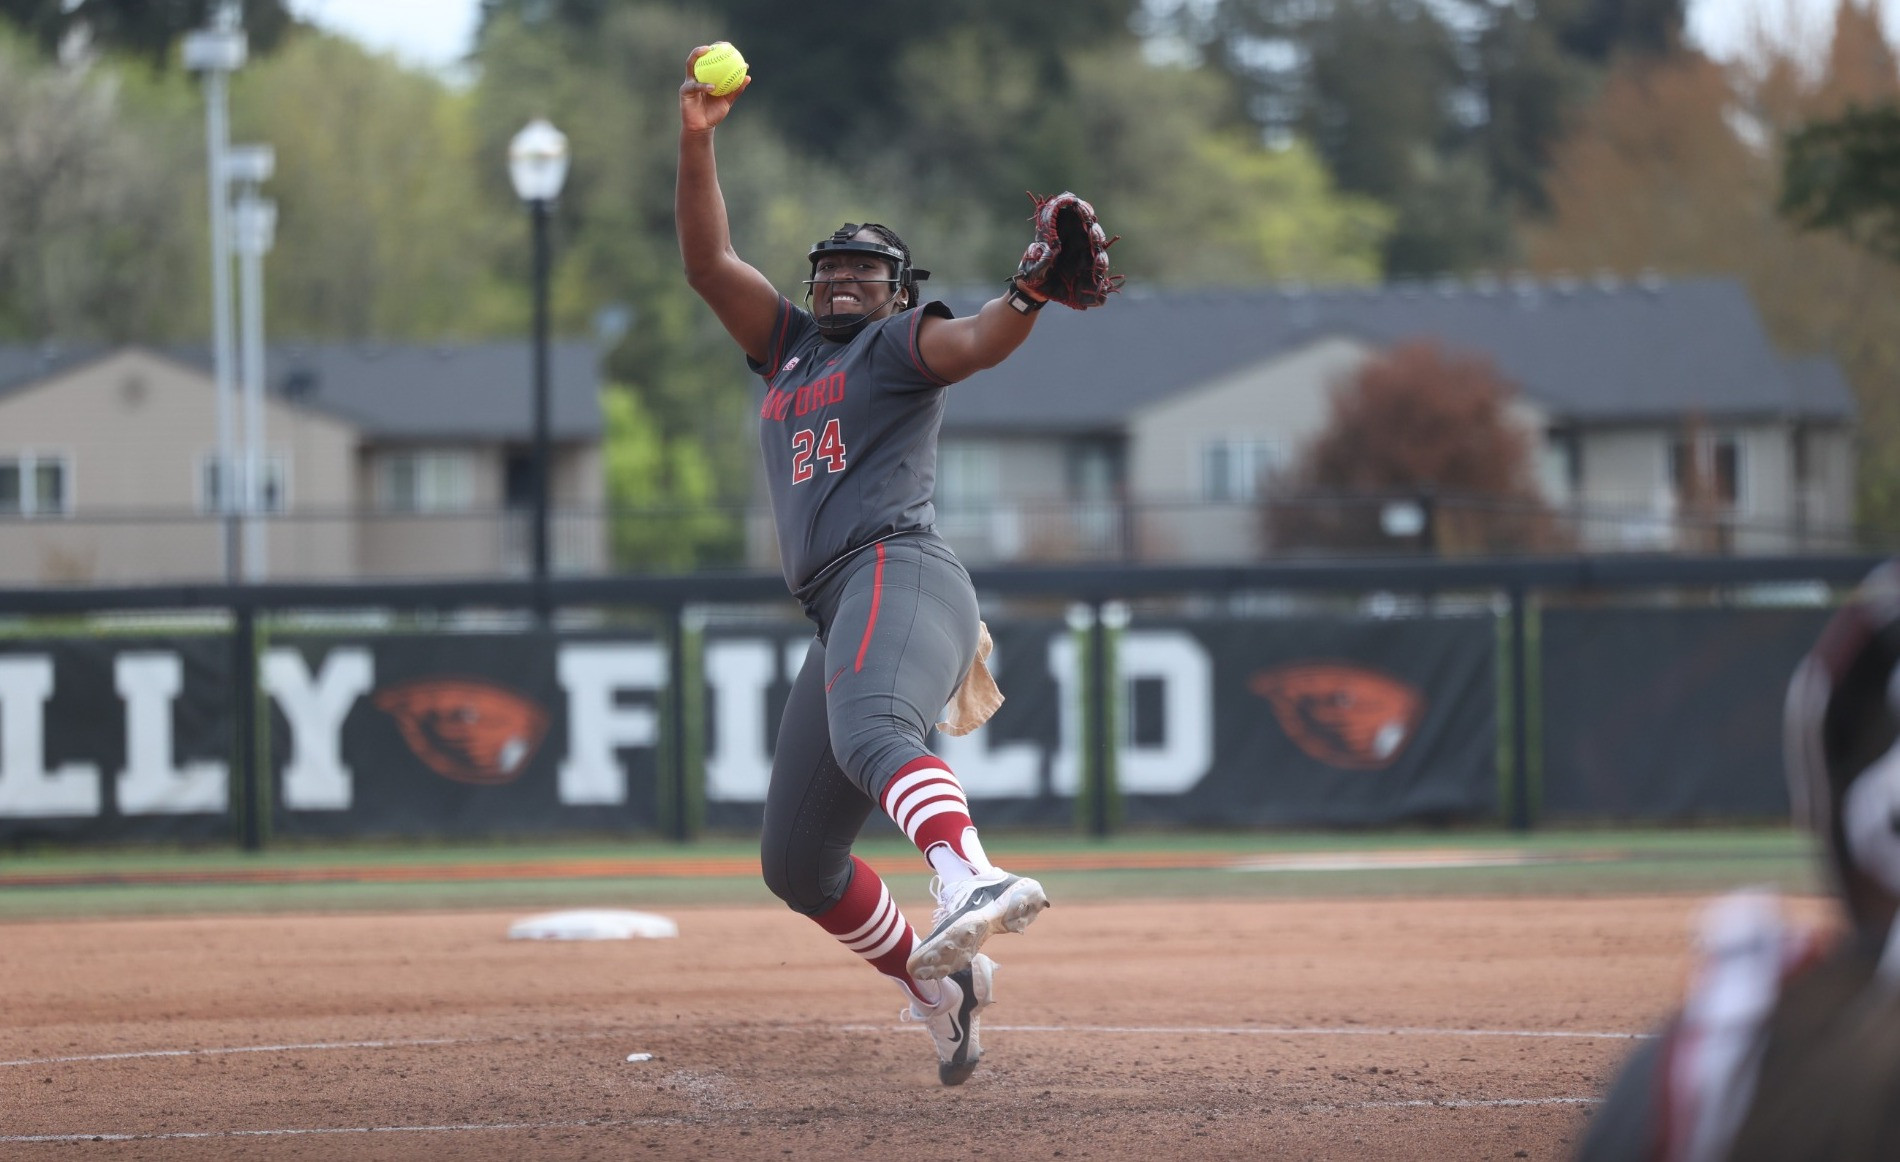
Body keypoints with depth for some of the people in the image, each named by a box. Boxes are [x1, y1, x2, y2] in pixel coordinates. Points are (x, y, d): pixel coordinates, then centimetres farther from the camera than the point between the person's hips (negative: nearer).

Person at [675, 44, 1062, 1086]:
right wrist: (697, 141, 8)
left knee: (870, 731, -41)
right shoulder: (787, 348, 28)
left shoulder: (902, 344, 10)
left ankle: (970, 882, -68)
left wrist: (1029, 297, -34)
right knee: (796, 866, 10)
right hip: (841, 623, 8)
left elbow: (974, 343, -12)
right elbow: (707, 262, 20)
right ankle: (935, 981, 26)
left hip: (902, 571, -8)